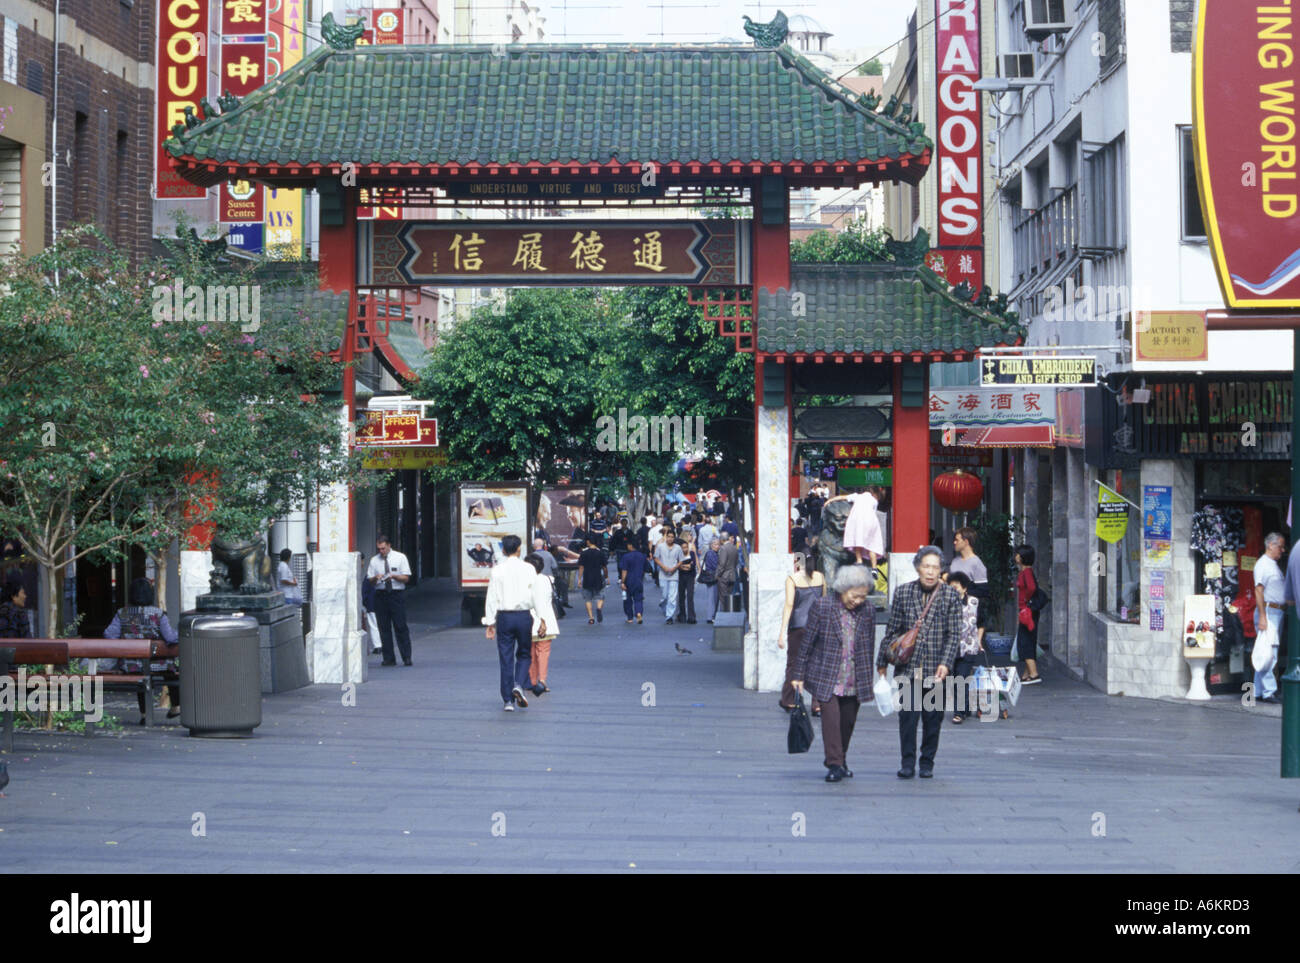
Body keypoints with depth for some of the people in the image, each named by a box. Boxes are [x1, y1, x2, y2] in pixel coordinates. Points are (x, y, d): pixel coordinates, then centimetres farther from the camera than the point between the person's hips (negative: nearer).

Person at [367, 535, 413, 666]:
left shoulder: (400, 557, 4)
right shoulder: (374, 560, 11)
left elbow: (406, 578, 0)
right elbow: (369, 579, 11)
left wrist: (393, 576, -17)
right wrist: (376, 578, -12)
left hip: (397, 595, -3)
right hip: (380, 595, 3)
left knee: (401, 626, -7)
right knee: (384, 627, 2)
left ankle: (406, 658, -4)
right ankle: (388, 659, 7)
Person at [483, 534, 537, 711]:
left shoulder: (497, 570, -2)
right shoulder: (528, 569, -3)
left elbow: (492, 597, -2)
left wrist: (490, 623, 2)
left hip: (504, 616, 0)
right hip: (524, 615, 0)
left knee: (506, 658, 5)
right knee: (524, 655, 15)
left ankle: (508, 700, 6)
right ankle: (519, 685, -10)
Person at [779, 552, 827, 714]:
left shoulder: (792, 579, -6)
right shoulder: (820, 577, 6)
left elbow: (789, 605, -12)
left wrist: (782, 633, -13)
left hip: (798, 625, -3)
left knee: (793, 662, 12)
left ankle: (788, 701, 22)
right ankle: (817, 705, -1)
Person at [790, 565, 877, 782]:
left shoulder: (868, 611, 4)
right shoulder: (821, 607, -5)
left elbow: (869, 646, 12)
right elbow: (807, 642, -1)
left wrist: (868, 679, 13)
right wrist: (799, 675, 0)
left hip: (855, 680, 3)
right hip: (827, 677, -3)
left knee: (848, 722, 9)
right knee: (831, 718, -13)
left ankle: (840, 760, 28)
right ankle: (835, 764, -8)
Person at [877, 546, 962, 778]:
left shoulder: (951, 595, 2)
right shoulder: (903, 593, 5)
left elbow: (954, 634, -1)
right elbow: (892, 630, 10)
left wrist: (945, 663, -12)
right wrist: (882, 662, 12)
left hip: (936, 670, 0)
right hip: (908, 666, 0)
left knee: (933, 719, 5)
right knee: (907, 715, -6)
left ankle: (927, 763, 18)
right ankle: (907, 763, 2)